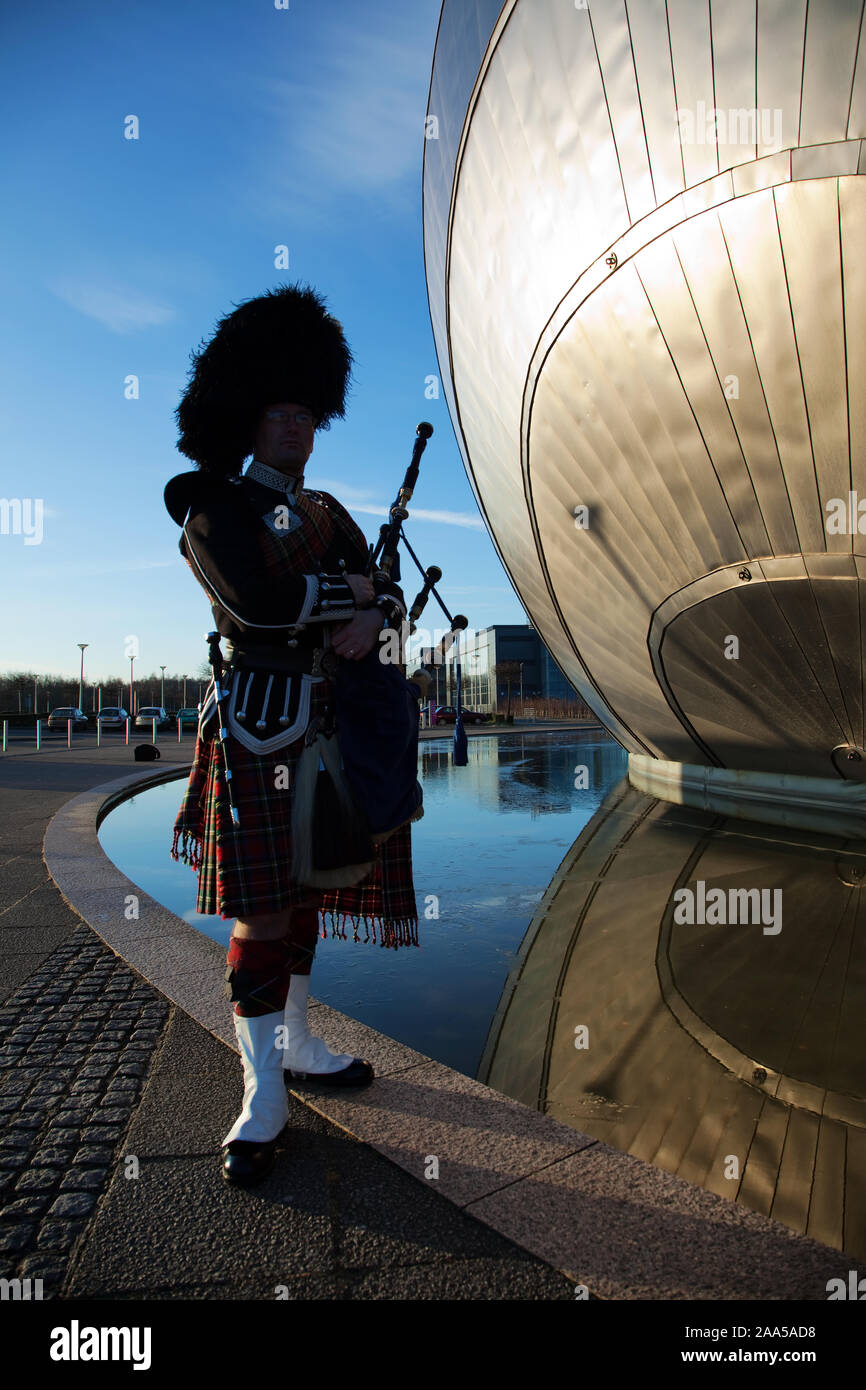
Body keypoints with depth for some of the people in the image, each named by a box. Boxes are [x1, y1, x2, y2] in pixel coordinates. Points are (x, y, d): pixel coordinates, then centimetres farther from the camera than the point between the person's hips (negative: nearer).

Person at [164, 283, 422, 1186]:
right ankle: (262, 1098, 8)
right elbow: (258, 602, -19)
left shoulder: (329, 514, 18)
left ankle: (295, 1044, 31)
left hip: (331, 723, 7)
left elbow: (388, 592, 10)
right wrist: (347, 591, -6)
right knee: (264, 909, -5)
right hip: (258, 724, -6)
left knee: (307, 891, 14)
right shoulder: (217, 506, -2)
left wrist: (370, 618, -13)